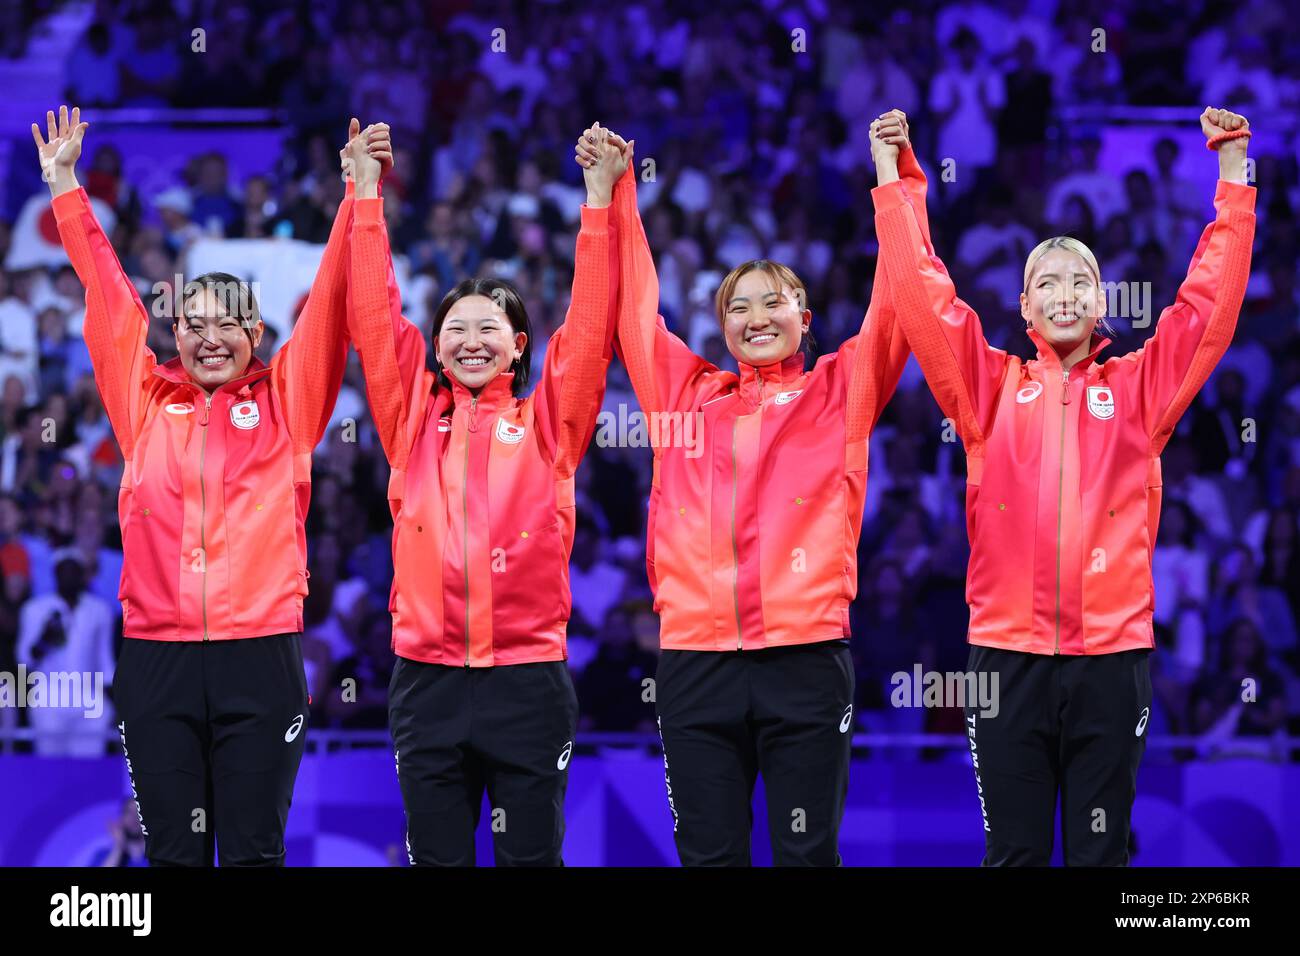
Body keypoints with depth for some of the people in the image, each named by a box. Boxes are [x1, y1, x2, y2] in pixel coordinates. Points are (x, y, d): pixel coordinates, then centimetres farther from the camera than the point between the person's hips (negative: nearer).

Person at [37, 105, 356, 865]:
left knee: (254, 852, 2)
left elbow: (331, 302, 5)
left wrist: (360, 195, -2)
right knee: (174, 852, 4)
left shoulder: (285, 402, 8)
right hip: (156, 653, 2)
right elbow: (108, 294, 17)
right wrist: (65, 185, 22)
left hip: (260, 654, -2)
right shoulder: (147, 401, 12)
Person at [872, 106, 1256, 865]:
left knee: (1101, 849, 5)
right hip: (1008, 650, 0)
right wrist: (892, 177, 2)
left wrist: (1233, 173, 3)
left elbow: (1211, 302, 5)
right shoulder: (992, 388, 9)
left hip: (1113, 651, 0)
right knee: (1013, 851, 4)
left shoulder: (1138, 389, 8)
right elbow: (924, 295, 4)